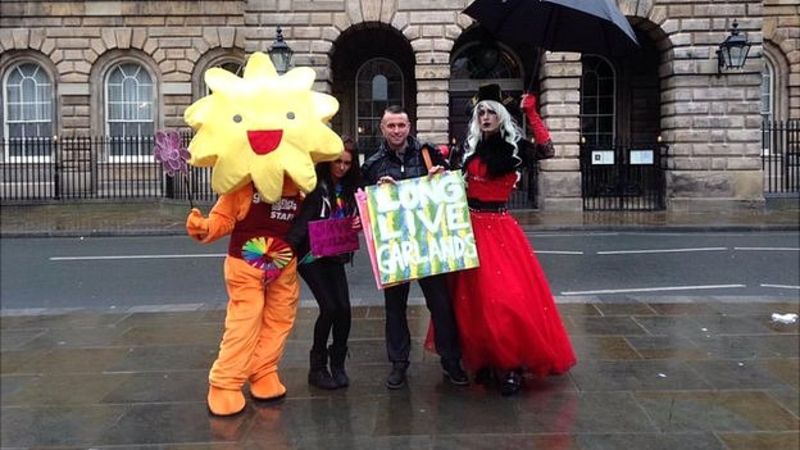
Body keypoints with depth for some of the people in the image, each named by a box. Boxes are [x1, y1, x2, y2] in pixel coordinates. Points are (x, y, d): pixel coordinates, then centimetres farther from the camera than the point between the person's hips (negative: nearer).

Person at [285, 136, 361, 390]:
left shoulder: (350, 188, 6)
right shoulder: (316, 186, -13)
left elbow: (353, 220, 16)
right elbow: (301, 220, -21)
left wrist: (358, 224, -7)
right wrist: (288, 247, -33)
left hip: (334, 256, 5)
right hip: (310, 255, -5)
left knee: (344, 308, -4)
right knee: (329, 307, -11)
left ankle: (338, 364, 15)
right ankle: (317, 367, 8)